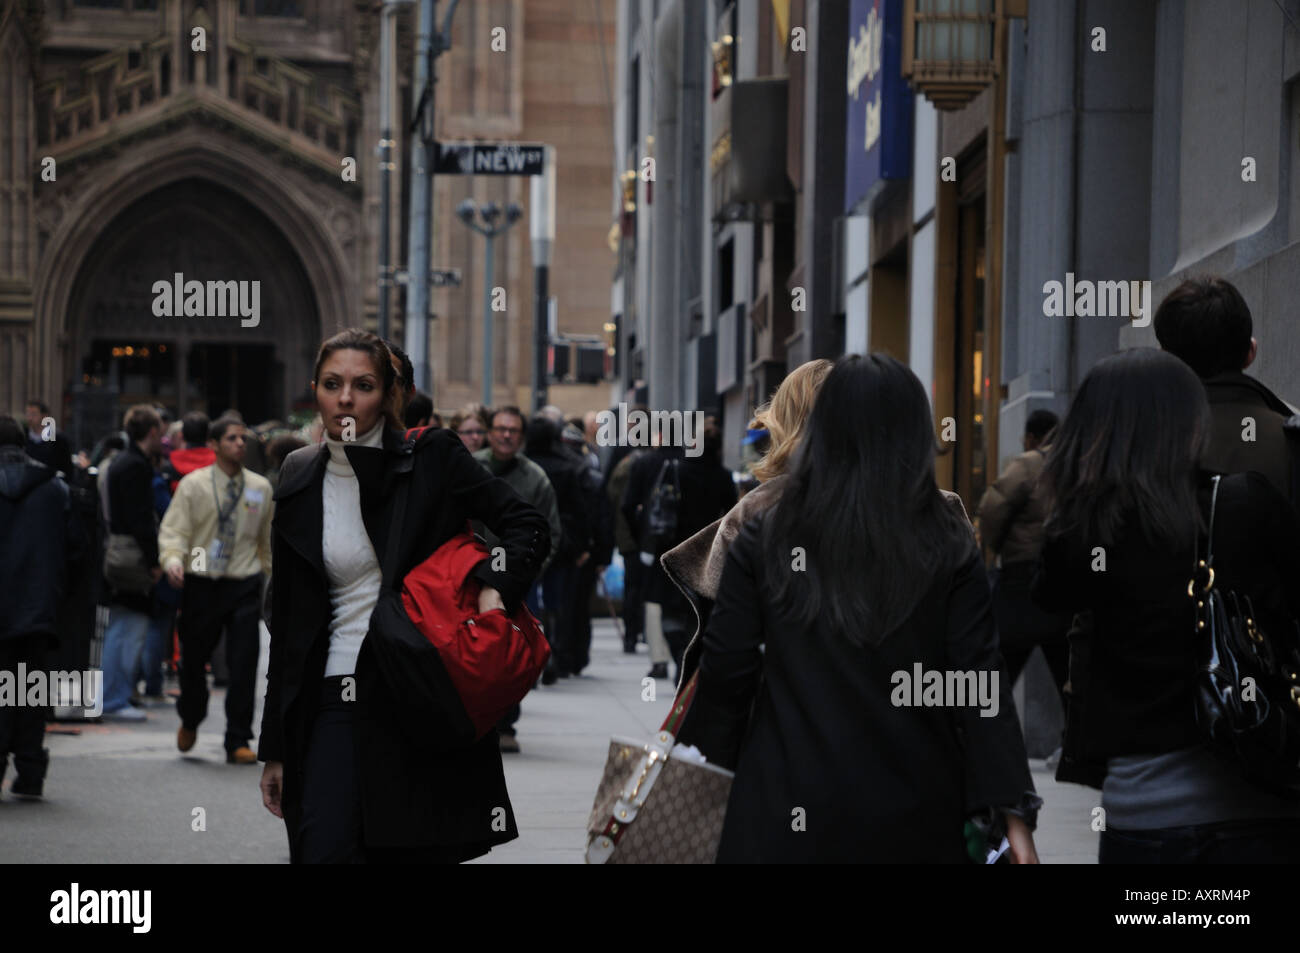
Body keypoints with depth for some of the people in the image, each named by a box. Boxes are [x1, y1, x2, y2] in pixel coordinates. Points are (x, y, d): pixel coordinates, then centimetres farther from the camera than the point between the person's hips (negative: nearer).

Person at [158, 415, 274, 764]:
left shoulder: (260, 487, 8)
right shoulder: (194, 485, -1)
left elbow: (268, 537, 18)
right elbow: (174, 529, -6)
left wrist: (271, 571, 18)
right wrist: (173, 560, -24)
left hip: (244, 585, 1)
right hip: (201, 582, -1)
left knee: (244, 666, -7)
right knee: (193, 660, 9)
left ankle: (238, 742, 0)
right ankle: (190, 721, 38)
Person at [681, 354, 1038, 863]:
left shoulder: (764, 541, -2)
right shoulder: (950, 550, -2)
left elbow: (726, 673, -1)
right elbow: (981, 685, -7)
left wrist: (706, 774, 13)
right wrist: (1011, 812, -8)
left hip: (789, 811, 0)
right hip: (912, 816, 0)